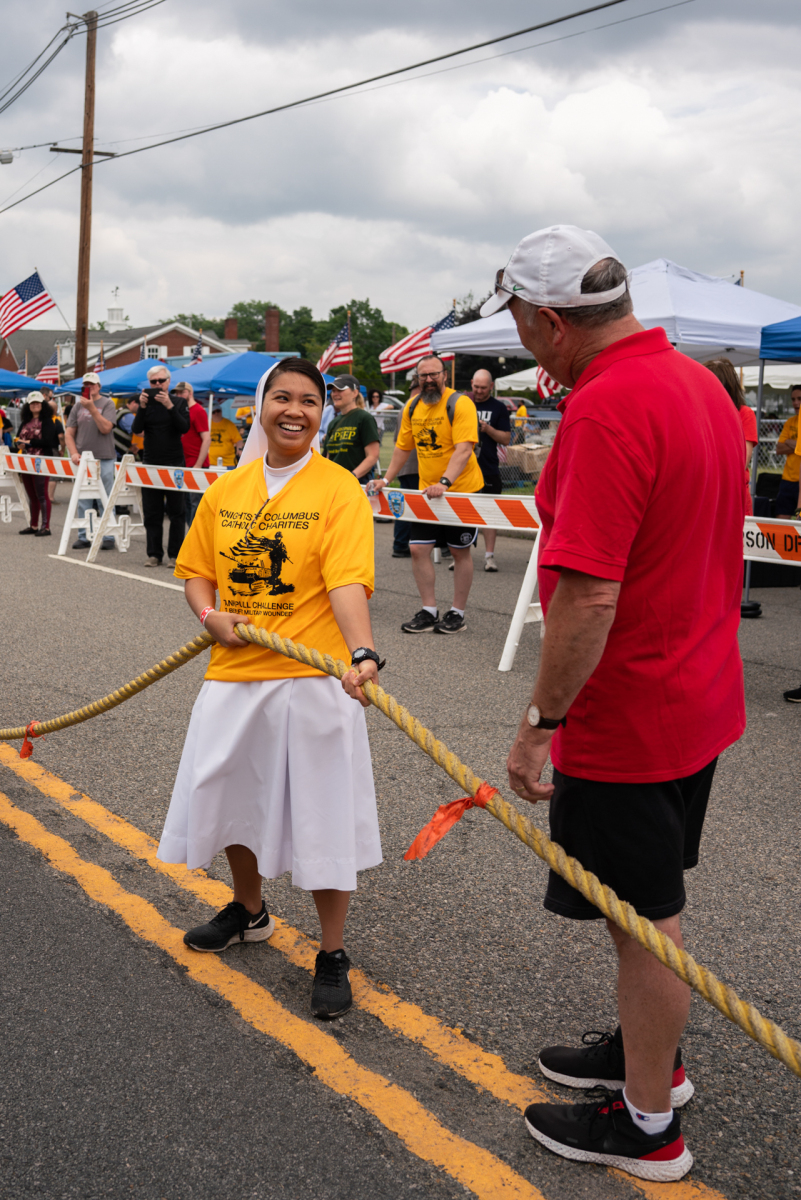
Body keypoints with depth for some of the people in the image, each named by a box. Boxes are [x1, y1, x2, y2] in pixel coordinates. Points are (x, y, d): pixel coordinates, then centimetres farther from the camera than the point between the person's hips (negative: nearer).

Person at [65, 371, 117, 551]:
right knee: (83, 501, 7)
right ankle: (84, 537, 13)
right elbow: (69, 433, 10)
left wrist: (92, 408, -19)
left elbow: (106, 428, -13)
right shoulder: (78, 406, 11)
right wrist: (73, 452, -4)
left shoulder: (107, 403, 0)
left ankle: (108, 537, 2)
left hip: (104, 459, -4)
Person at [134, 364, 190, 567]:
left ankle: (175, 555, 4)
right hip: (150, 463, 3)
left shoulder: (179, 402, 2)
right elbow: (136, 429, -4)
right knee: (151, 513, 4)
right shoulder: (147, 402, 8)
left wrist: (169, 406, -21)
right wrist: (142, 407, -16)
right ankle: (154, 554, 10)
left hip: (174, 463, -2)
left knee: (176, 511, -1)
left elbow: (184, 428, -14)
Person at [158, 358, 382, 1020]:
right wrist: (210, 614, -7)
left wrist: (363, 653, -37)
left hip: (312, 677, -5)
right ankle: (250, 911, 45)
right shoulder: (227, 489, 7)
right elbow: (196, 570, 14)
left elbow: (348, 582, -21)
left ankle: (332, 956, 17)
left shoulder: (339, 489, -9)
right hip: (234, 672, 6)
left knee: (321, 817, -1)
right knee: (234, 796, 19)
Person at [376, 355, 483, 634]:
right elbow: (403, 446, 15)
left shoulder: (460, 404, -15)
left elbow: (463, 449, -25)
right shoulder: (412, 407, 4)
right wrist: (386, 479, 6)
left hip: (462, 489, -6)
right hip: (426, 491, 6)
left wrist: (444, 483, -37)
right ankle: (429, 611, 10)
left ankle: (457, 613, 15)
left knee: (460, 551, 4)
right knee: (418, 548, 0)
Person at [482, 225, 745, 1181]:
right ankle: (647, 1051, 42)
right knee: (650, 905, 24)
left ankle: (647, 1126, 23)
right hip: (697, 699, 9)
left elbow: (588, 595, -30)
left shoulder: (605, 410, -25)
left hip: (626, 721, -9)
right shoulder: (700, 382, 6)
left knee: (643, 920, 6)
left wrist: (541, 723, -20)